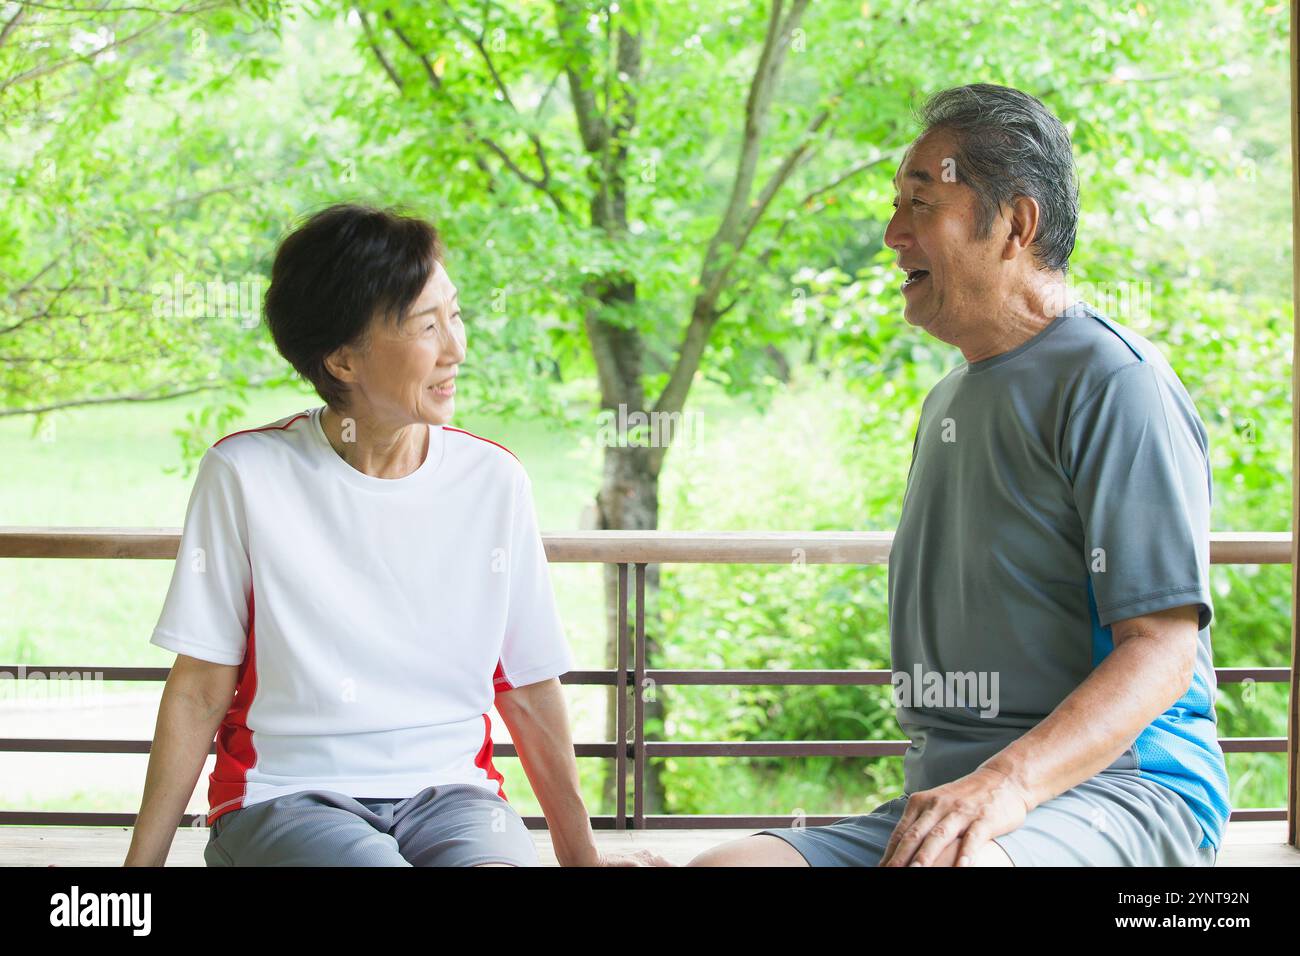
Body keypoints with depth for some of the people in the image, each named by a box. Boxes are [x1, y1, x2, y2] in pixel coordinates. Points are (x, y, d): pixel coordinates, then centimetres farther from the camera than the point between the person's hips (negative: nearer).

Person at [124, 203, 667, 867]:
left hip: (451, 793, 2)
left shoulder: (494, 480, 4)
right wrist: (142, 860, -4)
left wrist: (580, 854, 11)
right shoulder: (245, 474, -4)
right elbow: (199, 694, 0)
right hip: (287, 796, -2)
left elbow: (529, 692, 11)